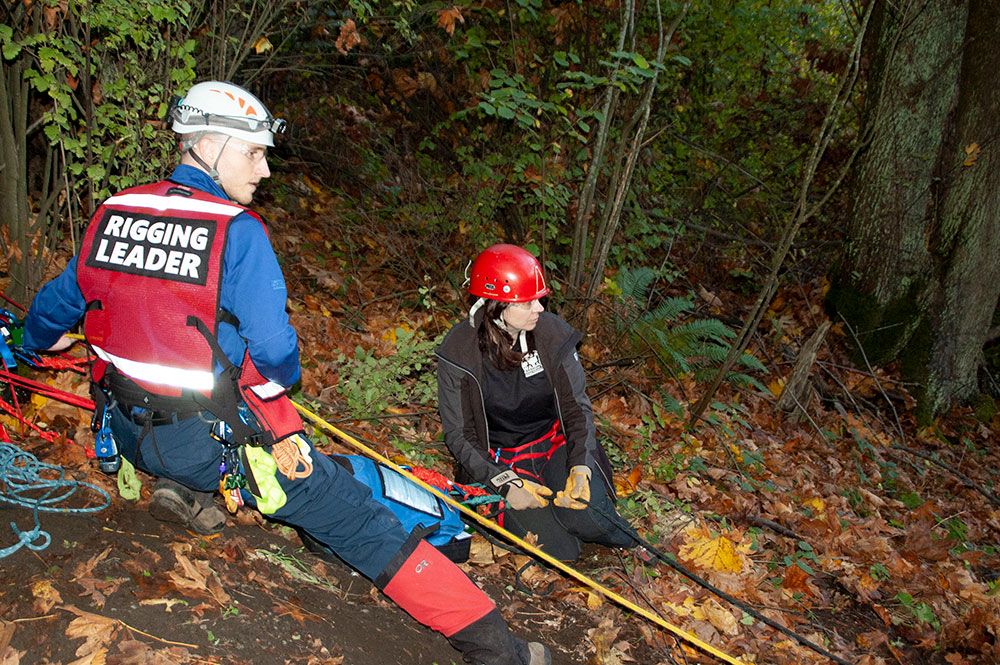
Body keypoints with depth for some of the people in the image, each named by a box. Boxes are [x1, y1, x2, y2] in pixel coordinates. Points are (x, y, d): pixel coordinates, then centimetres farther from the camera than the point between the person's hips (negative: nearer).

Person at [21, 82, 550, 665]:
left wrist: (37, 342, 40)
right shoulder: (238, 231, -15)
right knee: (359, 517, -1)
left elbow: (53, 311, 17)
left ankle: (183, 488, 21)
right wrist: (283, 378, 5)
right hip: (213, 442, -6)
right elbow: (275, 350, -19)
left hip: (127, 431, 7)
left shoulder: (111, 213, 4)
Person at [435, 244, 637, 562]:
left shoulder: (552, 332, -10)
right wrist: (505, 484, -22)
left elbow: (577, 407, -2)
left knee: (586, 519, -26)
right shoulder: (458, 351, -17)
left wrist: (580, 467, -18)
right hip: (500, 461, -2)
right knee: (560, 550, -18)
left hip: (556, 444, 2)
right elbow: (458, 435, -10)